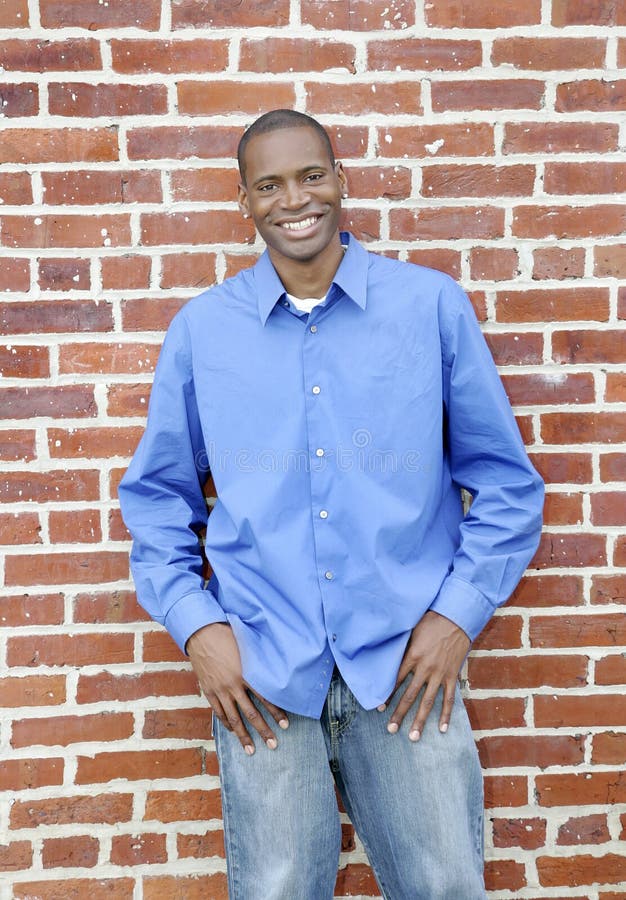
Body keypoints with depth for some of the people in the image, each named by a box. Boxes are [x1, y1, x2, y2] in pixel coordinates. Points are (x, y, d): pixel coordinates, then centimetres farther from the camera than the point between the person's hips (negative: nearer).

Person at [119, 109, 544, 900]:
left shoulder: (433, 305, 2)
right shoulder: (202, 328, 5)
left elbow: (504, 478, 6)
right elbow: (156, 492, 11)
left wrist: (459, 613, -3)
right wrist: (195, 625, -1)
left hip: (404, 663, 0)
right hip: (261, 671, 1)